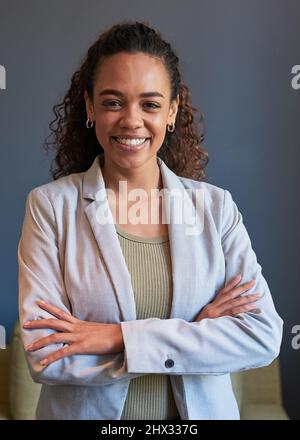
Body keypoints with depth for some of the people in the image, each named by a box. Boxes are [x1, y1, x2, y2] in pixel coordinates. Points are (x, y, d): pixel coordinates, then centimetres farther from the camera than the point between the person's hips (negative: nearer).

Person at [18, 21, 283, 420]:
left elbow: (265, 336, -15)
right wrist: (196, 334, -19)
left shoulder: (216, 205, -8)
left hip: (202, 410, 2)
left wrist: (119, 337, -22)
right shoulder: (49, 205, -13)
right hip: (87, 413, -1)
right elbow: (45, 357, -19)